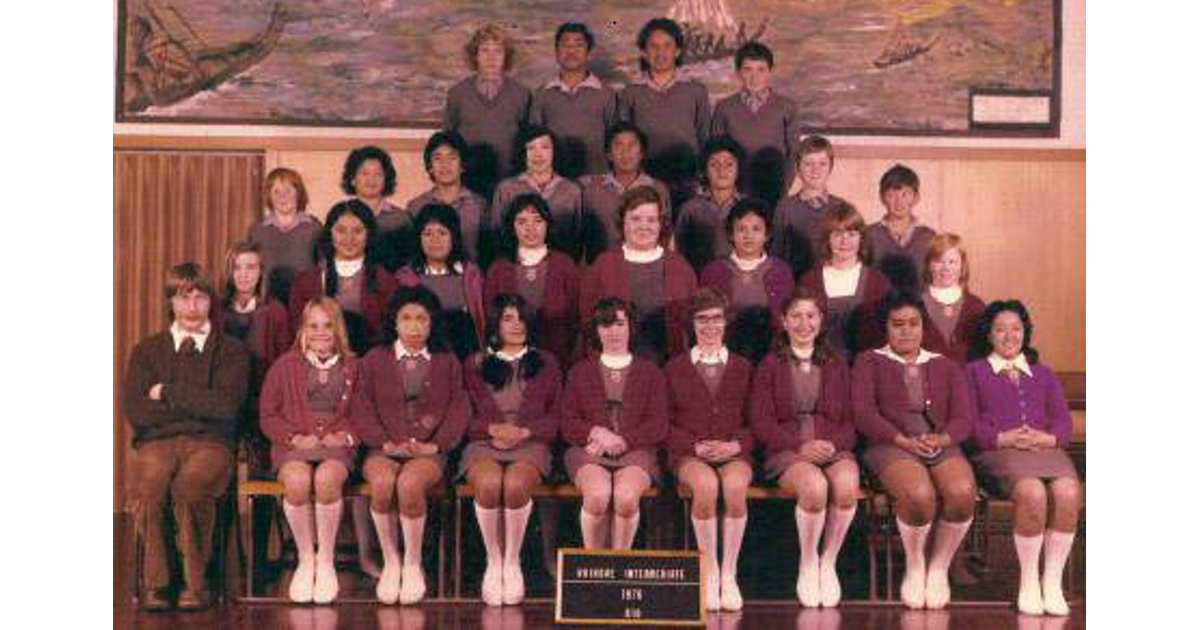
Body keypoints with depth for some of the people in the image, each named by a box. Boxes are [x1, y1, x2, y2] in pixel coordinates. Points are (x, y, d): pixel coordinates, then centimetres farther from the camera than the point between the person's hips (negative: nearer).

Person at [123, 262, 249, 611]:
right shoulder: (146, 350, 19)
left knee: (189, 486, -35)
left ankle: (195, 583, -20)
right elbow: (135, 410, 3)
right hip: (157, 441, 1)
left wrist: (167, 394, 0)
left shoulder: (232, 351, 14)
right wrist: (198, 406, -2)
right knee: (151, 485, -34)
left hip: (210, 442, -1)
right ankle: (154, 582, -19)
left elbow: (226, 405, -4)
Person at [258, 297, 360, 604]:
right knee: (297, 480, -36)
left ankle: (326, 560, -17)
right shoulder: (285, 366, 14)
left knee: (326, 478, -37)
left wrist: (348, 435, -8)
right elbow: (267, 416, 10)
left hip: (336, 445, 0)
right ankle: (305, 559, -14)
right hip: (294, 446, 0)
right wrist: (295, 438, -6)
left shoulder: (352, 368, 15)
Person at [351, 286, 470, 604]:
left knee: (410, 483, -35)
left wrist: (436, 444, -9)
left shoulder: (447, 363, 17)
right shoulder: (373, 360, 16)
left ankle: (413, 564, -15)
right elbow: (361, 410, 7)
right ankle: (390, 562, -14)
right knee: (382, 483, -34)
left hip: (429, 451, -1)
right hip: (384, 449, 1)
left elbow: (459, 411, 8)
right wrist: (385, 443, -9)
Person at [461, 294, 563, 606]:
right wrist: (493, 428, -8)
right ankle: (493, 562, -18)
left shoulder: (546, 364, 21)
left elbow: (556, 419, 13)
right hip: (484, 443, 0)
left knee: (515, 484, -36)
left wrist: (524, 432, -6)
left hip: (530, 443, 0)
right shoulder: (475, 364, 21)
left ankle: (512, 562, -18)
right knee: (489, 484, -35)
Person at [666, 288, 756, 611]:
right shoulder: (674, 368, 17)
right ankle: (708, 570, -21)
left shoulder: (743, 368, 19)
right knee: (706, 484, -36)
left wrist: (735, 445, -7)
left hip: (734, 452, 1)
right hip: (689, 454, 0)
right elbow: (665, 423, 9)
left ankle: (729, 573, -23)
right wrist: (696, 446, -8)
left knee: (735, 485, -36)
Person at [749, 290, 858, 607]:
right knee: (815, 486, -35)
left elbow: (850, 421, 15)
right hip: (787, 451, -2)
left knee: (847, 486, -34)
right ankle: (807, 565, -13)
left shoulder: (837, 366, 22)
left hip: (834, 447, 2)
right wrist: (800, 446, -11)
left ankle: (829, 562, -12)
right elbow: (761, 422, 4)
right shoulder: (770, 366, 14)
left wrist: (834, 444, -8)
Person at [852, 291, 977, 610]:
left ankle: (939, 567, -7)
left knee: (962, 492, -33)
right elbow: (863, 413, 1)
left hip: (942, 445, 3)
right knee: (919, 494, -36)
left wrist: (941, 439, -10)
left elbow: (962, 419, 13)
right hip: (892, 446, -2)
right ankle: (914, 566, -6)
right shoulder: (869, 362, 18)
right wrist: (904, 440, -13)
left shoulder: (945, 366, 25)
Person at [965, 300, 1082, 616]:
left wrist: (1048, 438, -5)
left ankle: (1052, 583, -22)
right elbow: (967, 422, 8)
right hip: (998, 452, -3)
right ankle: (1028, 584, -22)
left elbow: (1063, 421, 18)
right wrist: (1002, 438, -10)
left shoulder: (1043, 374, 31)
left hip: (1047, 449, 3)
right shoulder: (974, 371, 21)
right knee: (1032, 492, -36)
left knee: (1069, 492, -32)